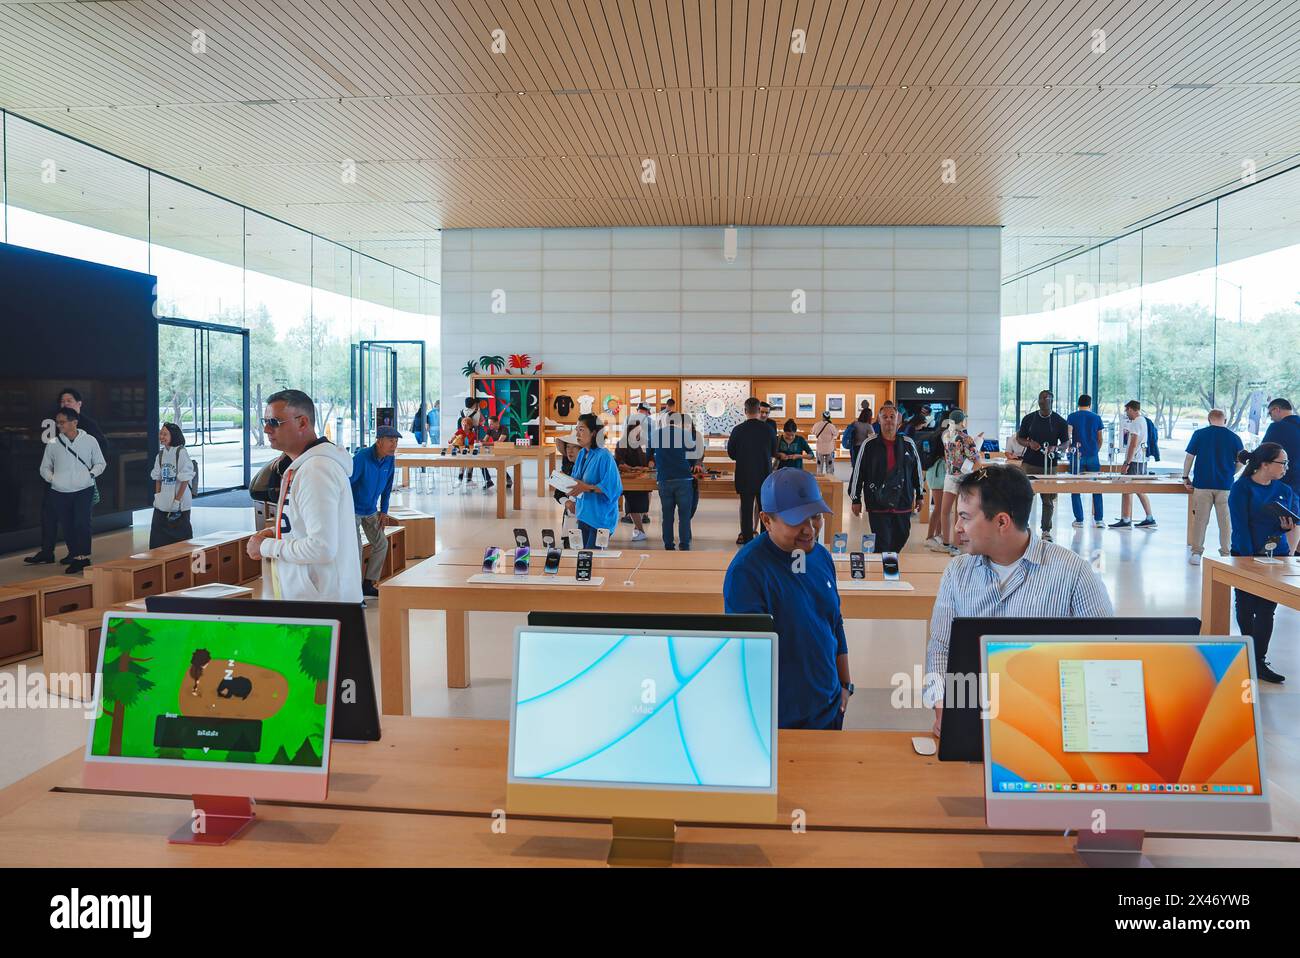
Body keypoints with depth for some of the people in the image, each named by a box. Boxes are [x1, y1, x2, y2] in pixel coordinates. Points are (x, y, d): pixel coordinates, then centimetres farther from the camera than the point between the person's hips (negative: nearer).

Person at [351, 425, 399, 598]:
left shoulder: (390, 459, -6)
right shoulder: (362, 457, -27)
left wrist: (384, 511, 7)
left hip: (371, 510, 8)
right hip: (353, 509, -7)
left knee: (381, 544, 11)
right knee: (356, 548, -11)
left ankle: (368, 584, 22)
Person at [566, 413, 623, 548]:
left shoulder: (604, 456, -17)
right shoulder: (582, 453, 8)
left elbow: (612, 487, -21)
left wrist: (587, 488, -27)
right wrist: (573, 500, 3)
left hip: (600, 517, -8)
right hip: (583, 514, 8)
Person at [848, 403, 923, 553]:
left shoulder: (908, 444, 5)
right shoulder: (869, 445, -2)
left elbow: (917, 471, 15)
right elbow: (857, 473, 1)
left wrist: (919, 495, 18)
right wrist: (856, 499, 1)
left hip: (903, 504, 3)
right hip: (878, 505, -3)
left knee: (901, 539, 11)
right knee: (882, 545, -5)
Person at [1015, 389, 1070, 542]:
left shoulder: (1059, 422, 1)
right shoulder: (1029, 419, 4)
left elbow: (1066, 442, 6)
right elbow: (1019, 437, 12)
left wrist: (1055, 448, -15)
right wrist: (1029, 443, -9)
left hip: (1049, 465, 0)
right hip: (1029, 463, 0)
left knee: (1048, 499, 4)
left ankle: (1046, 530, 14)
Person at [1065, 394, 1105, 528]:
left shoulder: (1072, 417, 0)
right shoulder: (1096, 417, 5)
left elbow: (1068, 435, -9)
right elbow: (1100, 439, 8)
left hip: (1077, 456, -2)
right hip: (1093, 457, 2)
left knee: (1076, 488, 4)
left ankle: (1079, 520, 3)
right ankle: (1098, 519, 9)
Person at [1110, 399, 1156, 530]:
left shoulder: (1136, 422, -14)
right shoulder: (1142, 420, 16)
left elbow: (1133, 444, -20)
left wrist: (1126, 463, -20)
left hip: (1134, 460, -10)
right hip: (1141, 460, 10)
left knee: (1127, 490, -7)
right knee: (1139, 490, 15)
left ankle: (1125, 520, -7)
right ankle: (1150, 519, 17)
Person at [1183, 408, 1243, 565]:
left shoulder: (1199, 434, -2)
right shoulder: (1234, 437, 1)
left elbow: (1189, 457, -2)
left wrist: (1185, 477, 7)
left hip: (1202, 484, -1)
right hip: (1225, 485, 1)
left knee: (1200, 519, 6)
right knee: (1225, 520, 9)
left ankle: (1196, 552, 7)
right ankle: (1226, 553, 12)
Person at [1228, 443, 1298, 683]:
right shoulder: (1242, 488, -9)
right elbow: (1240, 526, -13)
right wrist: (1249, 559, -17)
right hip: (1246, 555, -3)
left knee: (1266, 610, 1)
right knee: (1246, 607, 8)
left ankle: (1259, 662, 6)